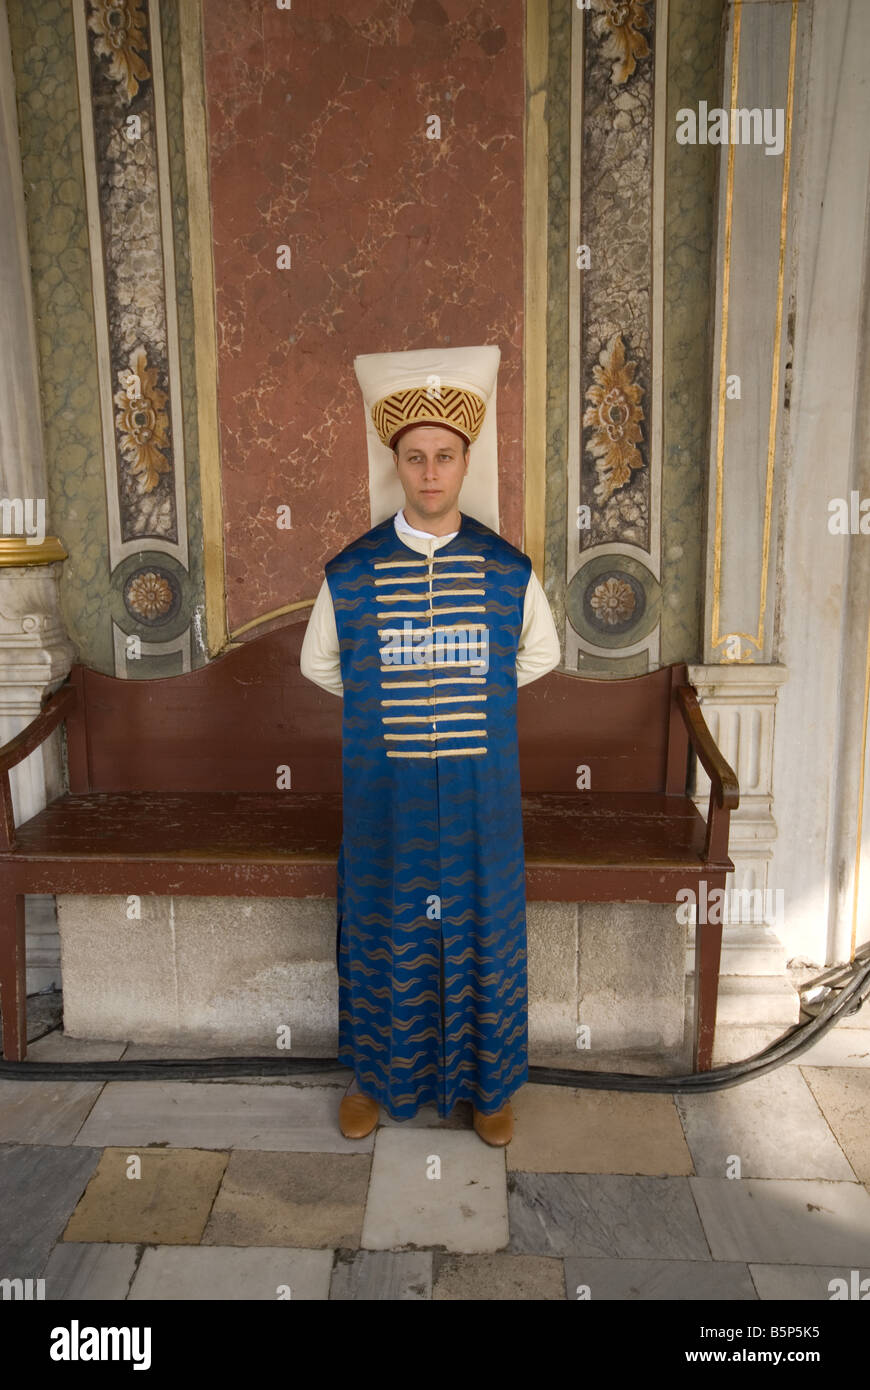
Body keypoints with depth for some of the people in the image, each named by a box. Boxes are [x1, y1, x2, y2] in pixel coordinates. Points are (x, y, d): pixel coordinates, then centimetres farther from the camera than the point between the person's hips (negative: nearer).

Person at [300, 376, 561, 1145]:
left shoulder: (509, 570, -3)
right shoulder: (350, 572, -4)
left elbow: (540, 654, 14)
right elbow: (319, 664, 11)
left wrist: (472, 698, 9)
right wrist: (382, 705, 8)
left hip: (478, 791, 0)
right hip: (384, 792, 0)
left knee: (483, 931, 11)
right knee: (383, 931, 12)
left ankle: (487, 1082, 32)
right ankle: (375, 1076, 34)